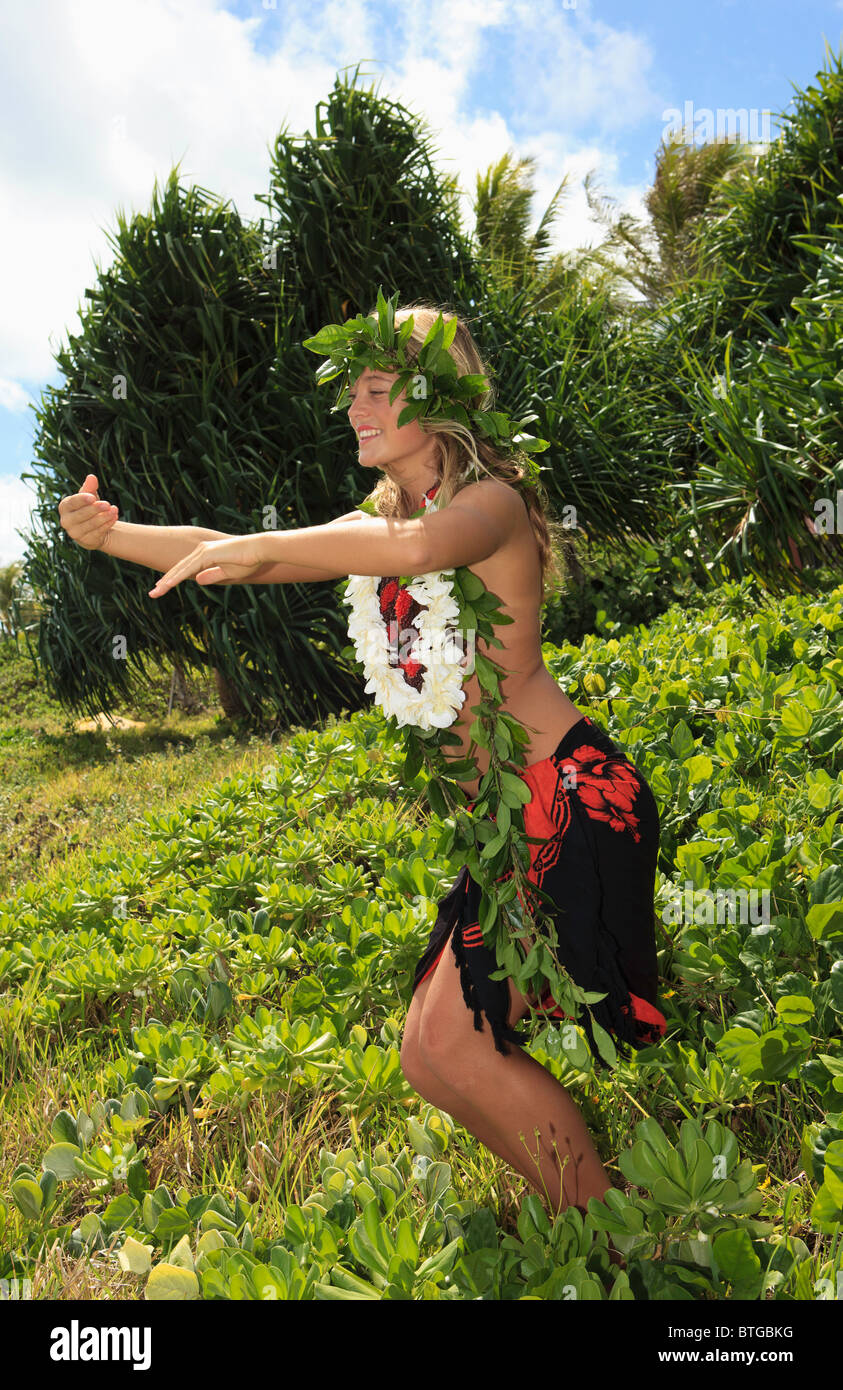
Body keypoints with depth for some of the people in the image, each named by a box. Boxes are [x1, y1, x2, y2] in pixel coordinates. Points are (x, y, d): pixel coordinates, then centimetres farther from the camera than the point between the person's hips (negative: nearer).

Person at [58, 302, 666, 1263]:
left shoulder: (493, 502, -10)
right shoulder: (376, 523, 16)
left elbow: (420, 547, -35)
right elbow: (235, 556, 11)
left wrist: (260, 548, -28)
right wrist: (112, 536, -2)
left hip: (573, 796, -9)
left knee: (453, 1048, -11)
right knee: (436, 1055, 10)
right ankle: (582, 1222, 27)